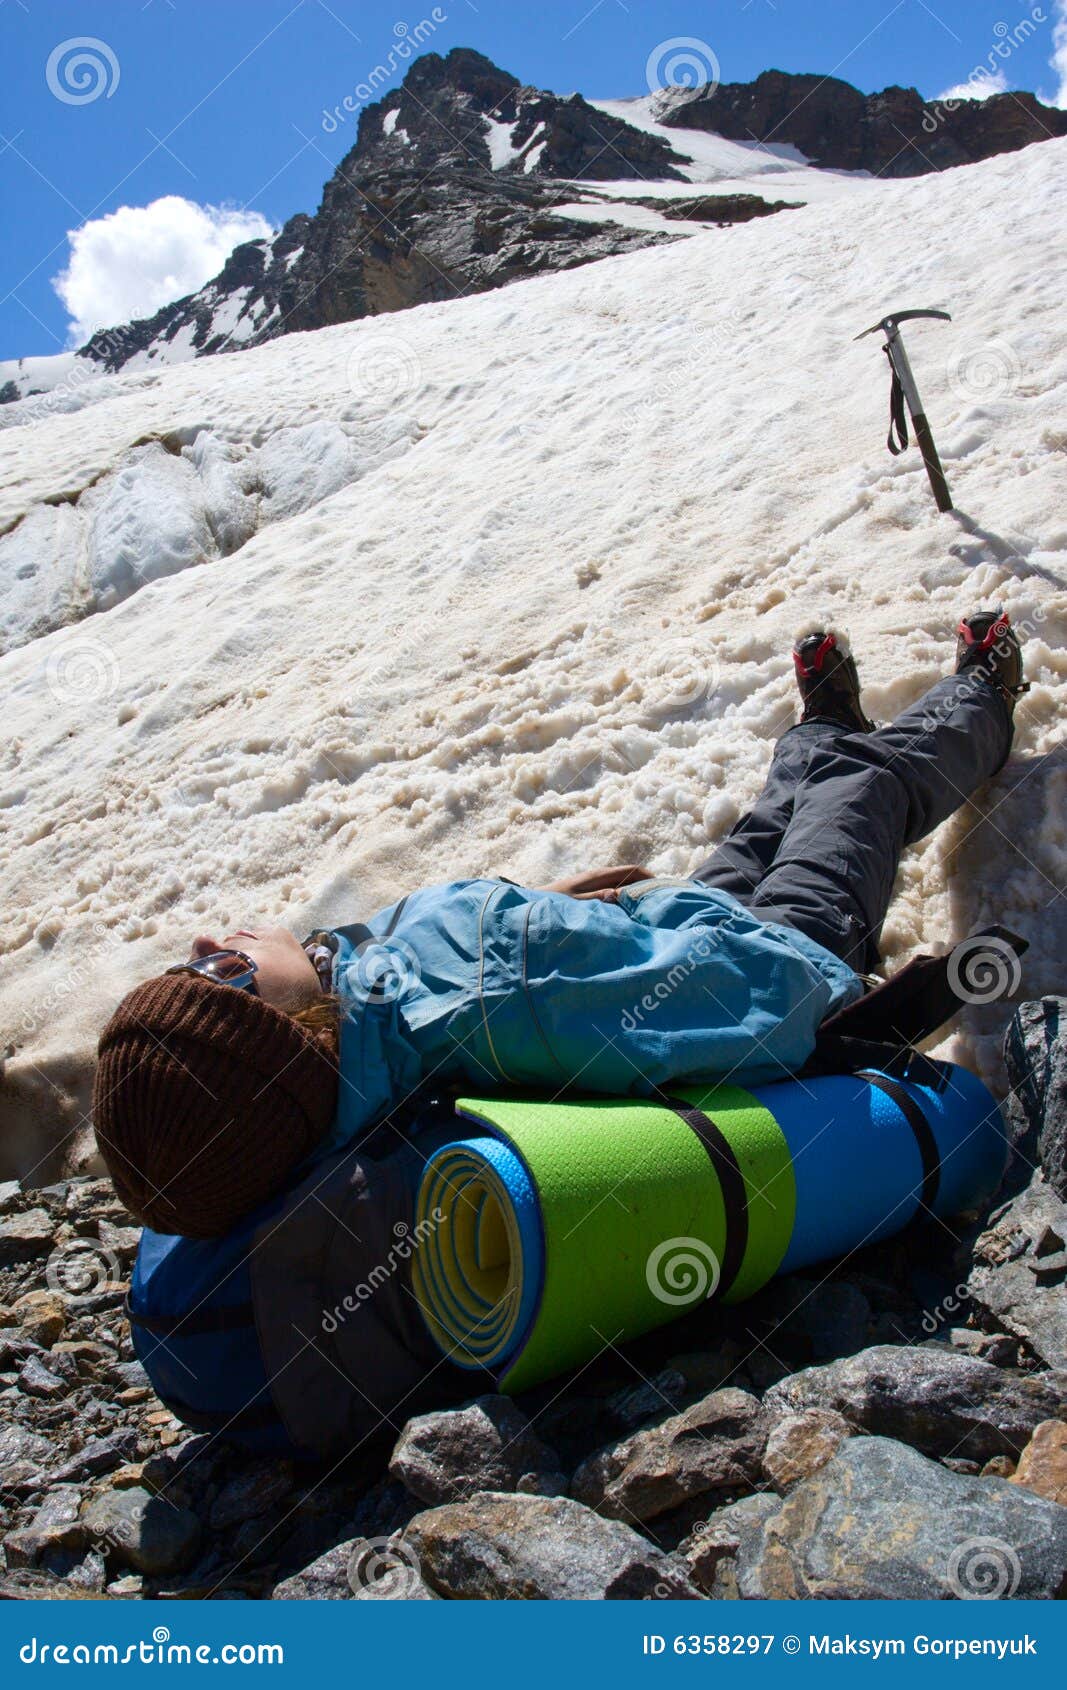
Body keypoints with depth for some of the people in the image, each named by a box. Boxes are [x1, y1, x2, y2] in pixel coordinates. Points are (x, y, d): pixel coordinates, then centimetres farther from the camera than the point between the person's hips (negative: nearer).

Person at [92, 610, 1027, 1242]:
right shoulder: (499, 995, -52)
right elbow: (768, 998, -44)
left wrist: (539, 902, -4)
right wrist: (663, 894, -25)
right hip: (789, 956, -5)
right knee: (870, 773, 22)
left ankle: (821, 730, 73)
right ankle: (976, 712, 61)